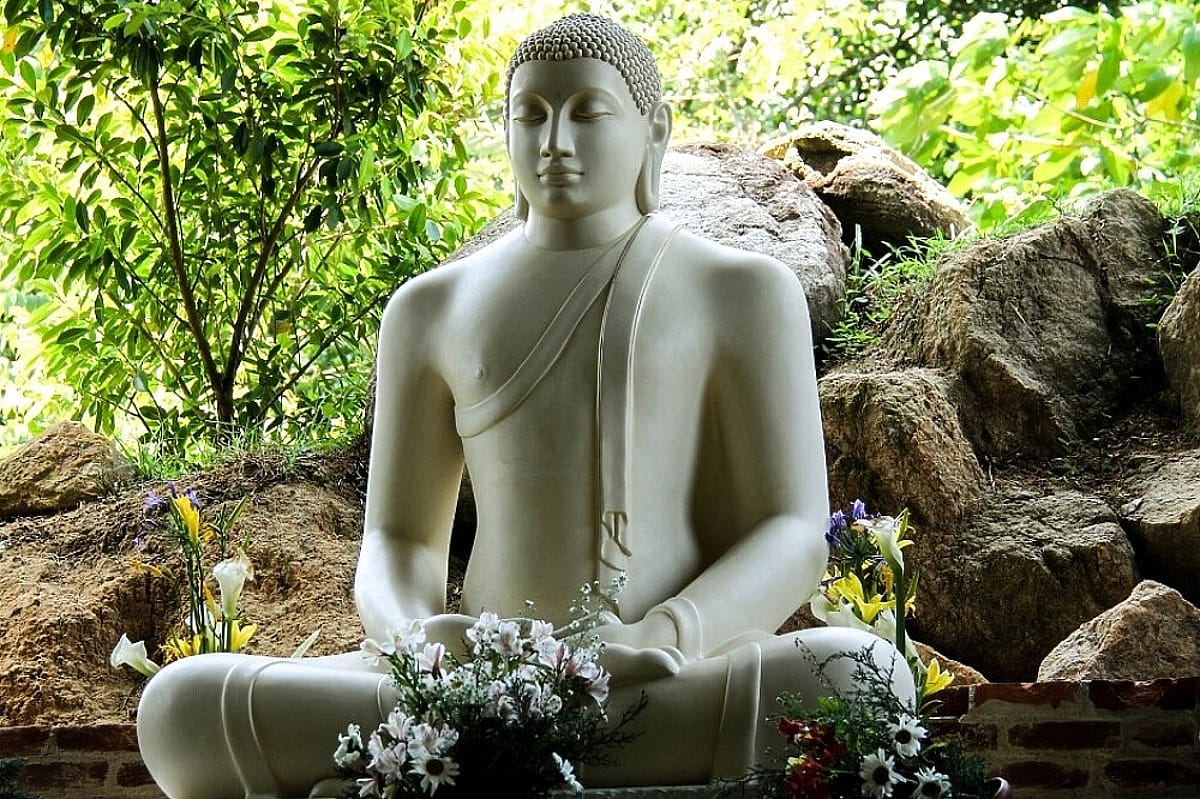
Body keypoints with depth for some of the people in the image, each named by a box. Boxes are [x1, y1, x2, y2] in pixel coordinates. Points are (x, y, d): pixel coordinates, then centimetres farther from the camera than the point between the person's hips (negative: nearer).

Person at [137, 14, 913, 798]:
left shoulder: (743, 292, 6)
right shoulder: (434, 308, 14)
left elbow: (792, 542, -2)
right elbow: (397, 549, 13)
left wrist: (655, 644, -23)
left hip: (681, 701, -1)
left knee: (866, 684, -38)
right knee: (182, 712, -22)